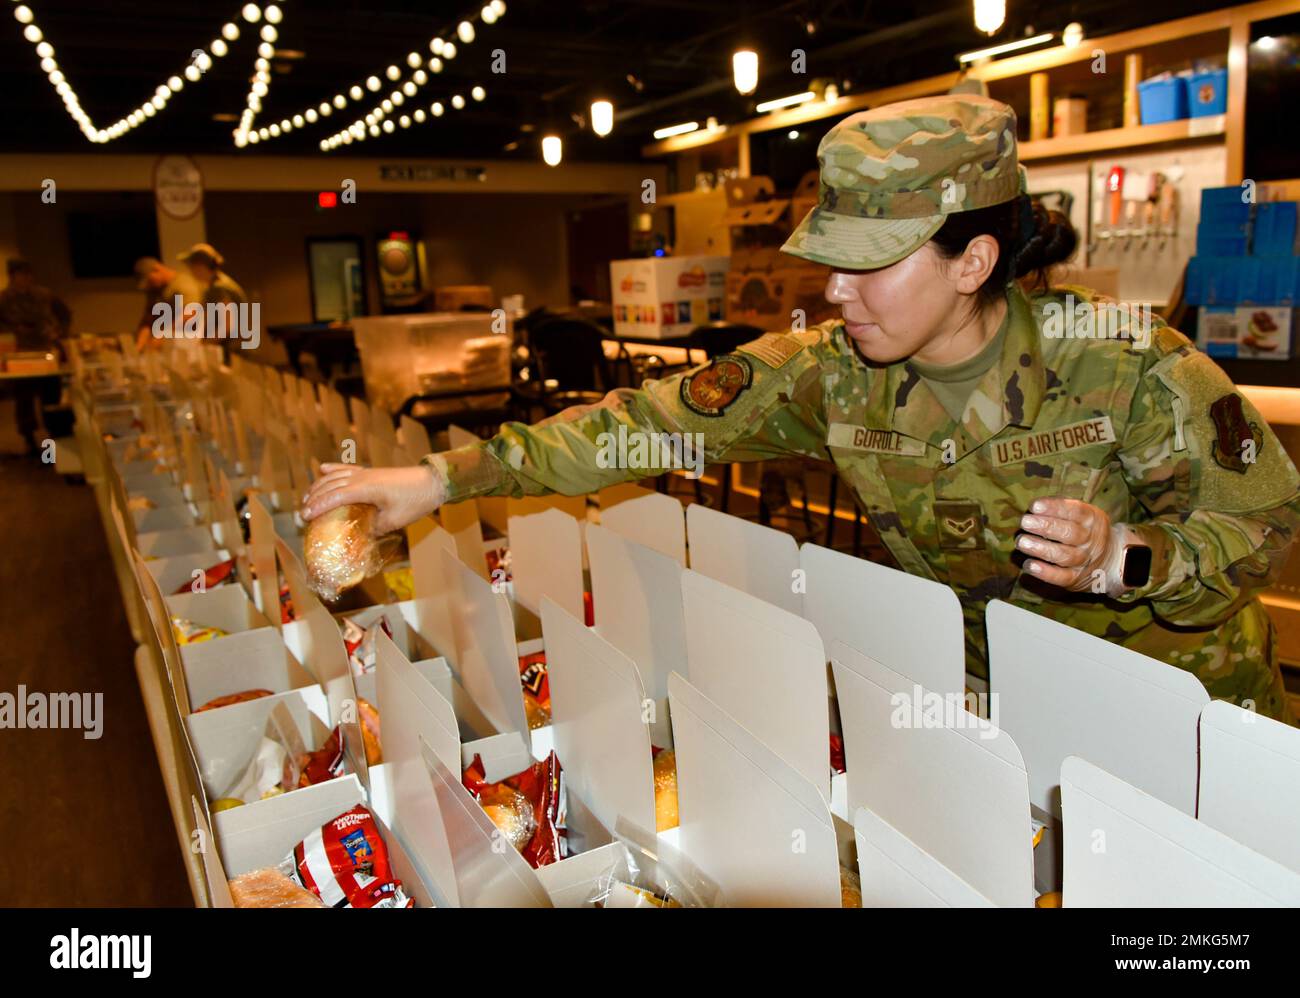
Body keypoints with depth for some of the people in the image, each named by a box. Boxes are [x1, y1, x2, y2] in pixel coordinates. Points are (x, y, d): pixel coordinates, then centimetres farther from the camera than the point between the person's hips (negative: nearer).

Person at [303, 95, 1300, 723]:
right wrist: (444, 476, -25)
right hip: (989, 693, 2)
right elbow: (657, 419, -21)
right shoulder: (832, 371, -18)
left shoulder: (1123, 362, -25)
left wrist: (1119, 558, -34)